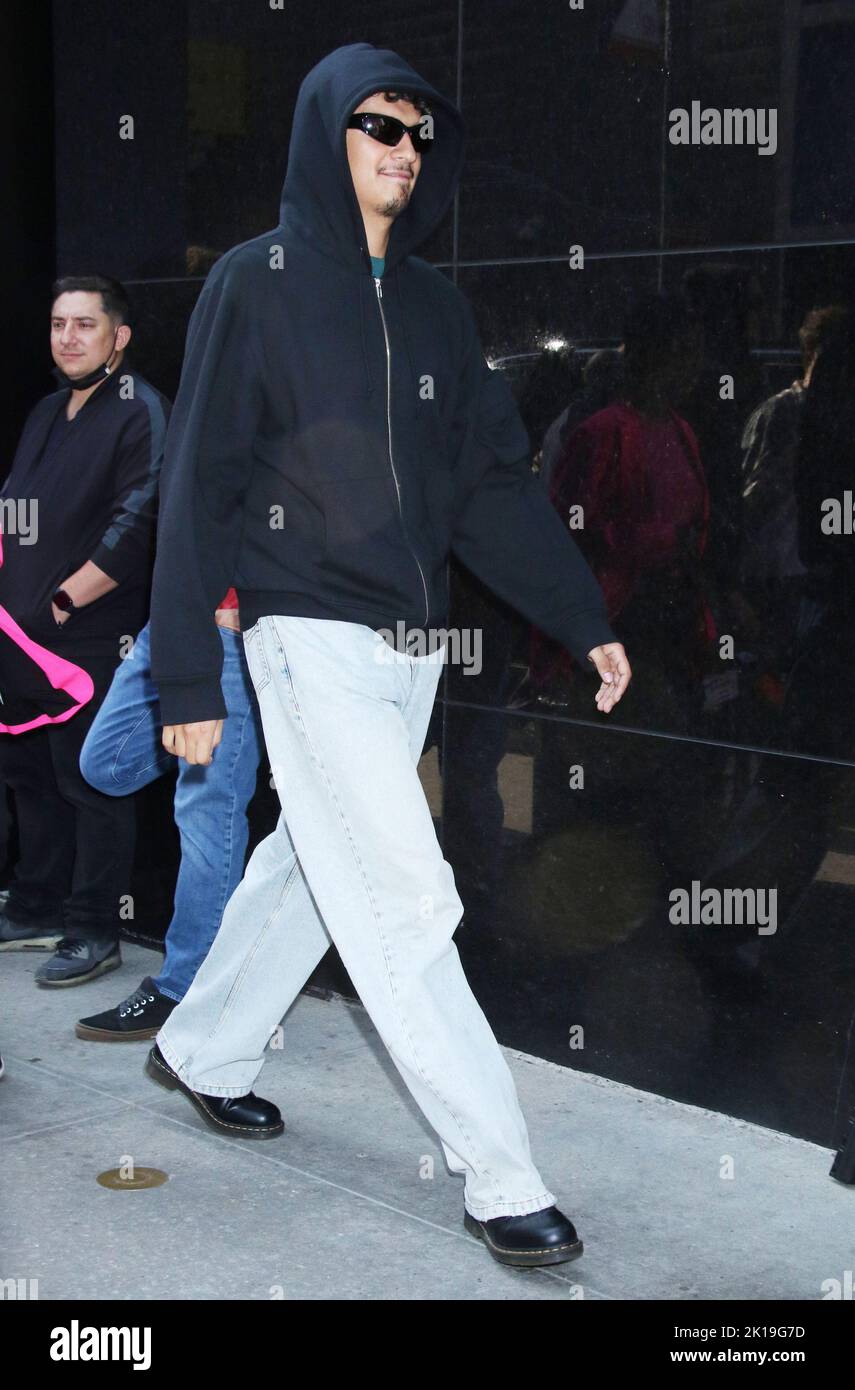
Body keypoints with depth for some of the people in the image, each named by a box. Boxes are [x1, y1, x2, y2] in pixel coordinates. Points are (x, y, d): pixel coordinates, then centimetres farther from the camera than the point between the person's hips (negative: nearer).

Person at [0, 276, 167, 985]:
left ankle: (94, 932, 5)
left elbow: (136, 527, -17)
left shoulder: (140, 411, -8)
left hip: (92, 642, -9)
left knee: (91, 786, -3)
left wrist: (62, 601, -15)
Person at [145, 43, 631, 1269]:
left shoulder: (434, 304, 12)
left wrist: (585, 618, 4)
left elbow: (495, 480, 11)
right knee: (408, 904, -8)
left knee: (312, 869, 16)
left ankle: (202, 1052, 38)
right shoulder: (257, 283, -5)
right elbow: (200, 487, -6)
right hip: (315, 645, -6)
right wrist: (187, 680, -9)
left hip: (414, 650, 6)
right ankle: (501, 1179, -2)